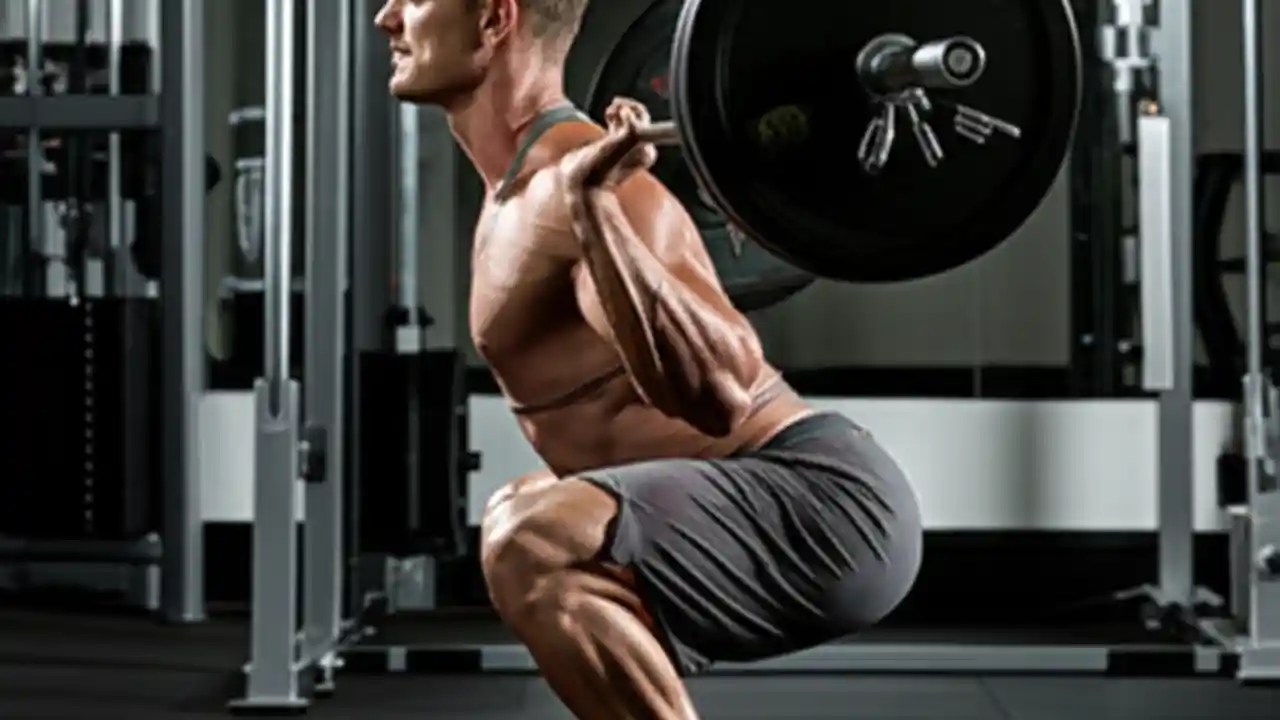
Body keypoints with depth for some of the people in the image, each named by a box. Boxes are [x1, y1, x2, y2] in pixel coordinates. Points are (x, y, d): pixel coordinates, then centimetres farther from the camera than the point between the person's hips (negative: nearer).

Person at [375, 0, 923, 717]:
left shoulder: (579, 181, -18)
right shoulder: (523, 185, 12)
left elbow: (716, 391, -33)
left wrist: (593, 208, -36)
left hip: (826, 504, -11)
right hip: (780, 506, 11)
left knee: (532, 546, -33)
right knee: (524, 516, 33)